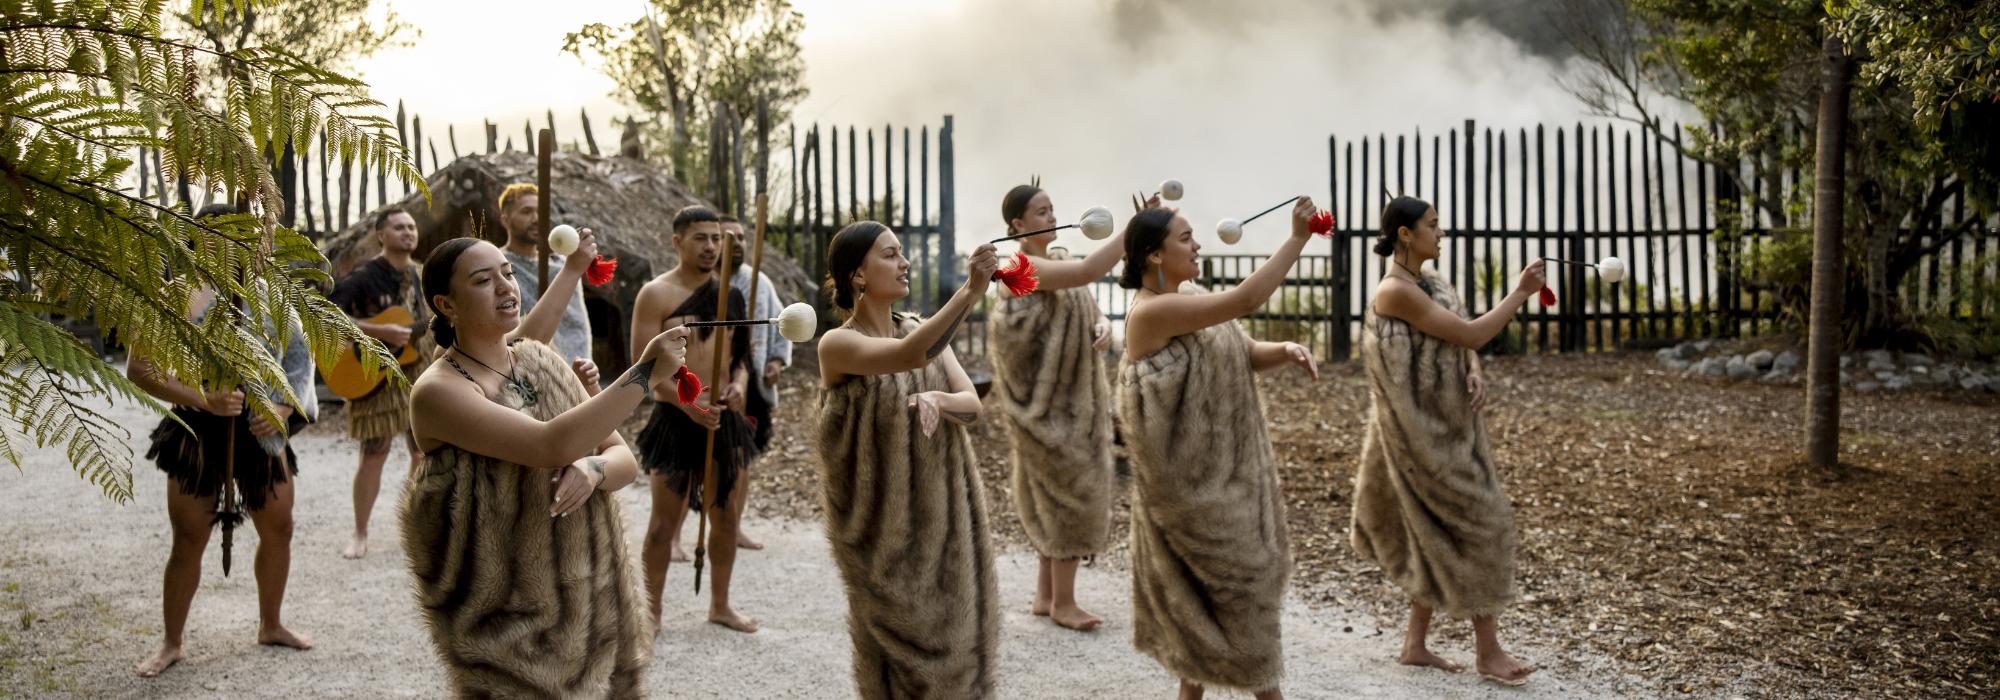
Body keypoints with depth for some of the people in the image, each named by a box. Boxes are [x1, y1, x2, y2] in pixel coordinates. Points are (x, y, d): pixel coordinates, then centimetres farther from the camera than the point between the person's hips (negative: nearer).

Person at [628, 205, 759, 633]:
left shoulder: (729, 293, 10)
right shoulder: (656, 294, -7)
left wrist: (738, 383, -5)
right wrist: (689, 405, -24)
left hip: (723, 418, 6)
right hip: (675, 419, -5)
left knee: (727, 516, 12)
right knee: (666, 520, -1)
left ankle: (720, 605, 27)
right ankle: (652, 611, 12)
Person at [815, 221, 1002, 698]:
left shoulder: (921, 329, 4)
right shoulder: (838, 344, -15)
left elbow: (971, 404, -3)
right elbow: (912, 356, -33)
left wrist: (937, 400, -25)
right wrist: (970, 292, -43)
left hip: (941, 513, 5)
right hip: (882, 523, -5)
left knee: (949, 634, 13)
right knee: (899, 644, 5)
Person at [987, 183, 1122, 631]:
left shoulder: (1057, 262, 12)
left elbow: (1092, 309, 11)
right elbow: (1088, 272, -31)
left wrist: (1103, 326, -13)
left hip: (1073, 400, 9)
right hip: (1047, 401, -9)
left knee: (1056, 496, 13)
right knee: (1071, 493, -5)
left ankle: (1046, 595, 22)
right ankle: (1063, 602, 5)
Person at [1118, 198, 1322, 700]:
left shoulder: (1193, 302, 8)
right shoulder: (1152, 311, -22)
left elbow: (1247, 354, 9)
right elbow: (1245, 300, -28)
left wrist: (1287, 351, -13)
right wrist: (1297, 238, -25)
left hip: (1224, 468, 9)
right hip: (1192, 476, -9)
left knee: (1205, 582, 16)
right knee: (1239, 577, 1)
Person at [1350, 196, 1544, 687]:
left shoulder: (1431, 283, 11)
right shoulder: (1395, 292, -19)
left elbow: (1465, 339, 11)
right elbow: (1470, 334, -19)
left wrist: (1475, 375, -10)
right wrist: (1522, 293, -12)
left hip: (1449, 425, 9)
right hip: (1423, 429, -9)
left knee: (1441, 533, 13)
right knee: (1475, 523, -4)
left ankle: (1416, 643, 21)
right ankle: (1488, 651, 6)